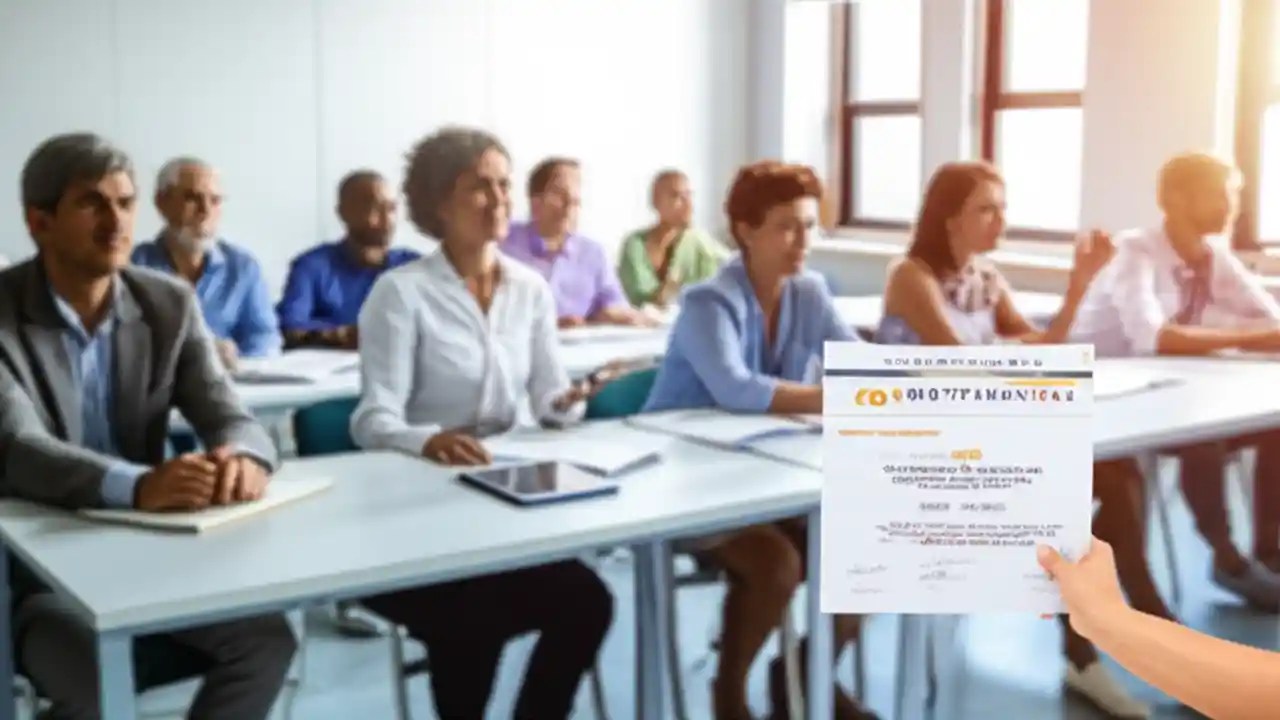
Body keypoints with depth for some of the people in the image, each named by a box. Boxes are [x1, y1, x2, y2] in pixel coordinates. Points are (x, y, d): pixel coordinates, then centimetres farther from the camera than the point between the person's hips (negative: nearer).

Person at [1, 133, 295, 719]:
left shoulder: (169, 304, 2)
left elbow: (229, 417, -6)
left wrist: (242, 457, -33)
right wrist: (137, 485, -44)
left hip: (150, 553, 4)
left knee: (266, 638, -17)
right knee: (99, 672, -31)